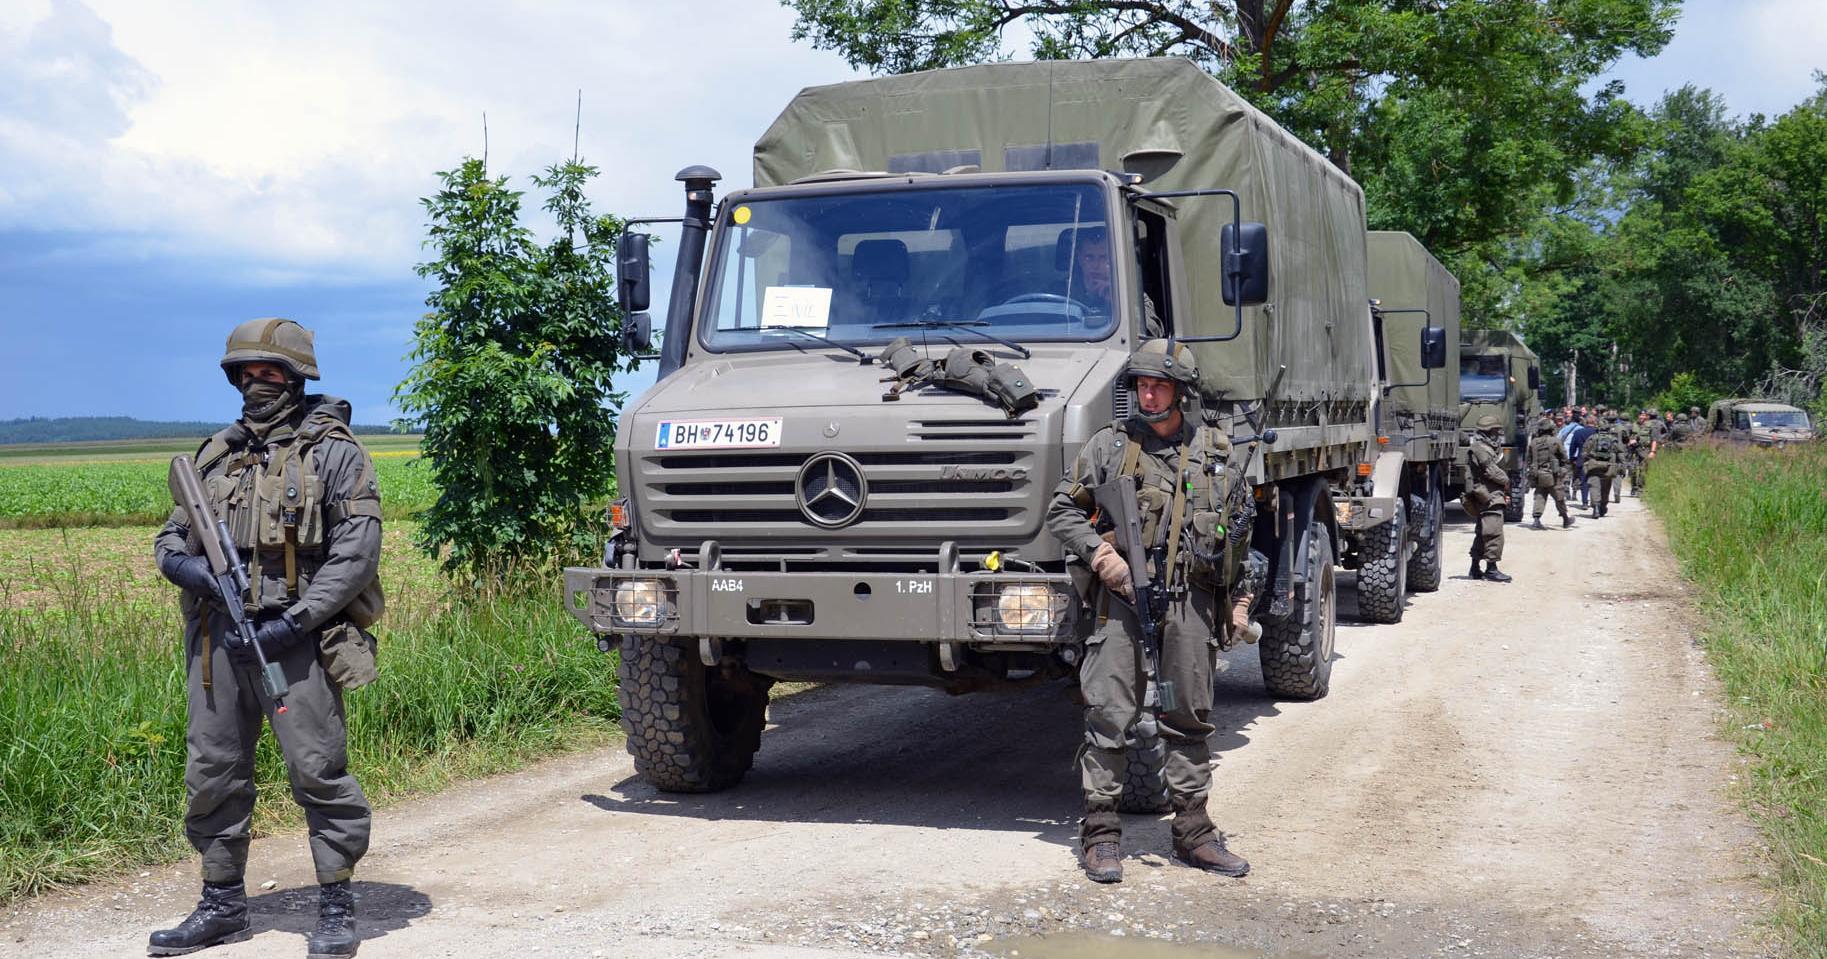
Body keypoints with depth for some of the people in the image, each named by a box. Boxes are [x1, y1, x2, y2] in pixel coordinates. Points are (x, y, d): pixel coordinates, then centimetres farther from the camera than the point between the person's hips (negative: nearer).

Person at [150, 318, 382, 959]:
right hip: (217, 637, 6)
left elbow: (357, 552, -9)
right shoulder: (216, 455, 16)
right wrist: (183, 563, -6)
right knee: (212, 774, 10)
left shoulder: (334, 453, -2)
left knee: (318, 772, -6)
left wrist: (294, 622, -17)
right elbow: (171, 535, 20)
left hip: (294, 638, -6)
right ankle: (223, 906, 23)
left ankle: (336, 907, 6)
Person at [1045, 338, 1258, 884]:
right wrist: (1099, 551, -10)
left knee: (1190, 718, 9)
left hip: (1191, 601, 2)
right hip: (1122, 598, -2)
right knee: (1109, 716, -5)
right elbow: (1062, 511, 6)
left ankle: (1193, 831, 18)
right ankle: (1100, 834, 2)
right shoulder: (1109, 446, 4)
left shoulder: (1217, 455, 10)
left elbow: (1241, 537, 17)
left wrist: (1241, 602, 12)